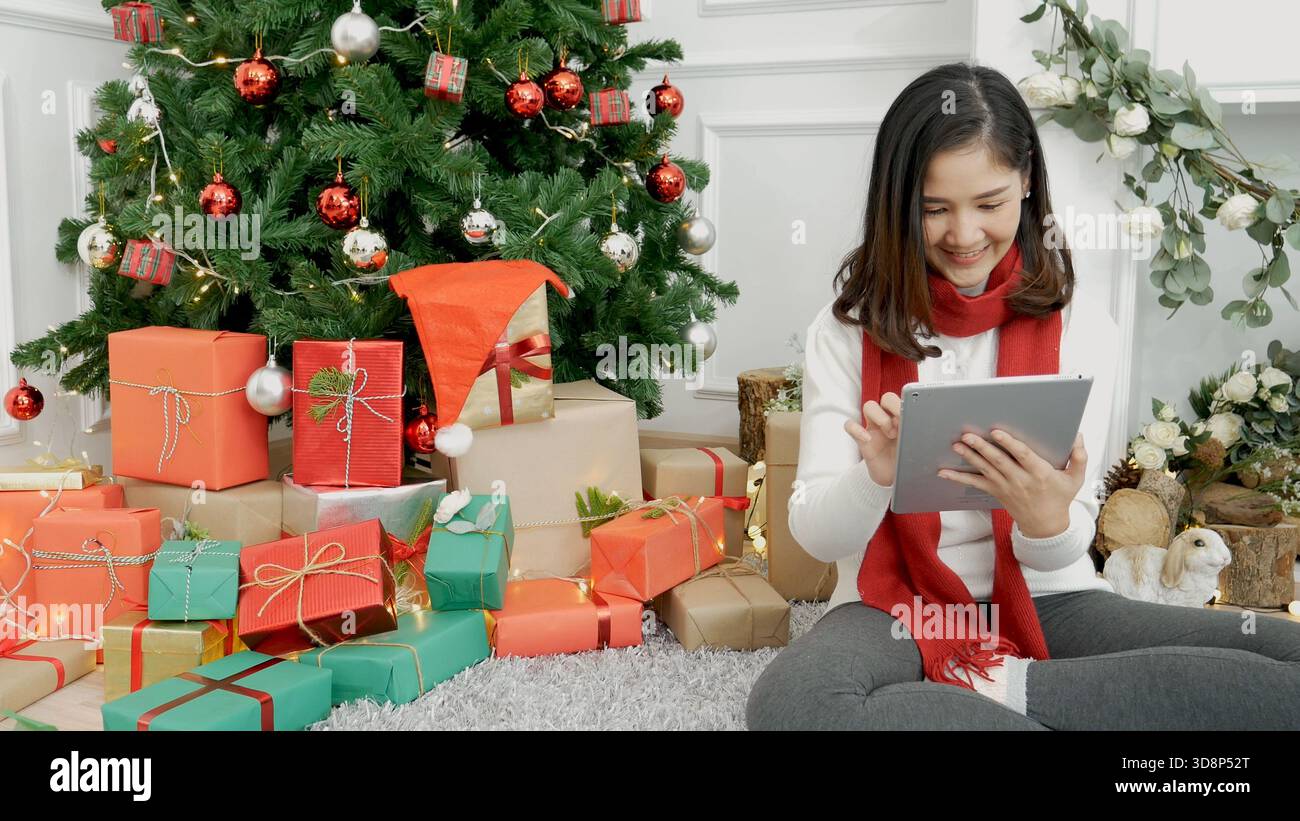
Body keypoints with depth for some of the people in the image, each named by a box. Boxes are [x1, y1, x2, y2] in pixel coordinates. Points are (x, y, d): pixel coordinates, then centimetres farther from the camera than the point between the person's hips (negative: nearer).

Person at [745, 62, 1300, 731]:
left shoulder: (1081, 326, 0)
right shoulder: (846, 331, -2)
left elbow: (1063, 553, -1)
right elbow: (814, 535, -5)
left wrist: (1047, 520, -25)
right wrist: (875, 476, -26)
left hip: (1045, 600, 2)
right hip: (895, 607, -2)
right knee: (787, 702, -37)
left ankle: (997, 686, -14)